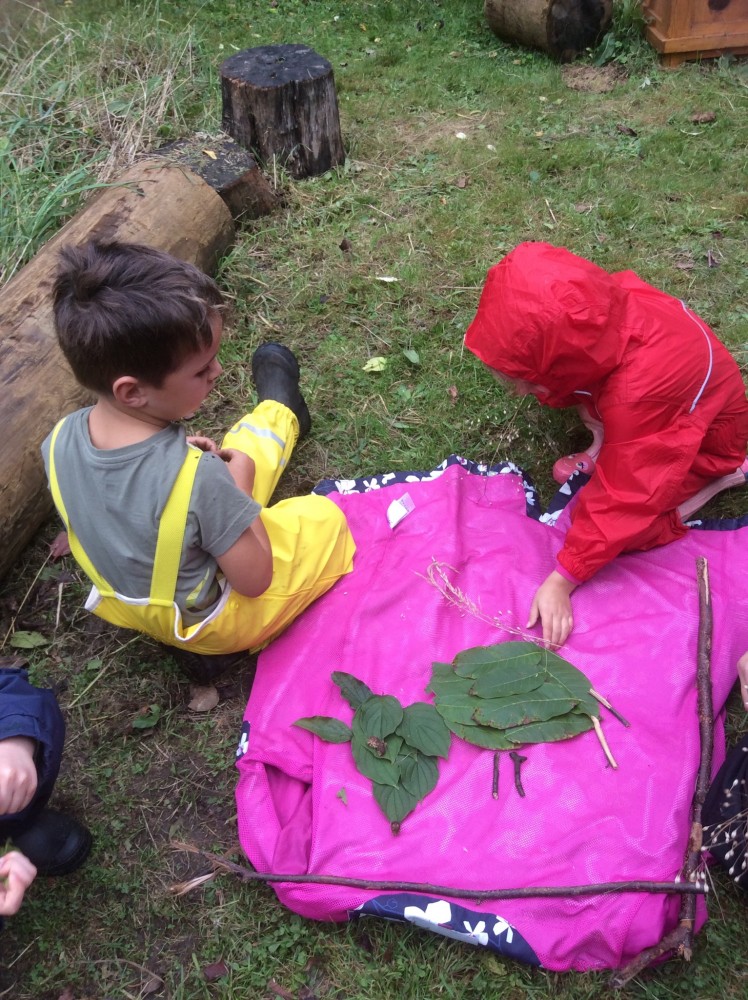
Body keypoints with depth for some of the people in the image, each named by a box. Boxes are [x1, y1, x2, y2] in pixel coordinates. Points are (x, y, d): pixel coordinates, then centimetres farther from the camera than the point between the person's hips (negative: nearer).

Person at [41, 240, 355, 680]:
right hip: (207, 626, -5)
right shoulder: (198, 478, -40)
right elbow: (254, 581, -25)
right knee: (325, 515, 13)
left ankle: (279, 414, 45)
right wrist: (237, 483, -16)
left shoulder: (61, 439, -21)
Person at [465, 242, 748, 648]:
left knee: (614, 523, -13)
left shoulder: (637, 395, -45)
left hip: (704, 436, -6)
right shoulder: (599, 301, -28)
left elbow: (623, 503, -35)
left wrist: (561, 582, -30)